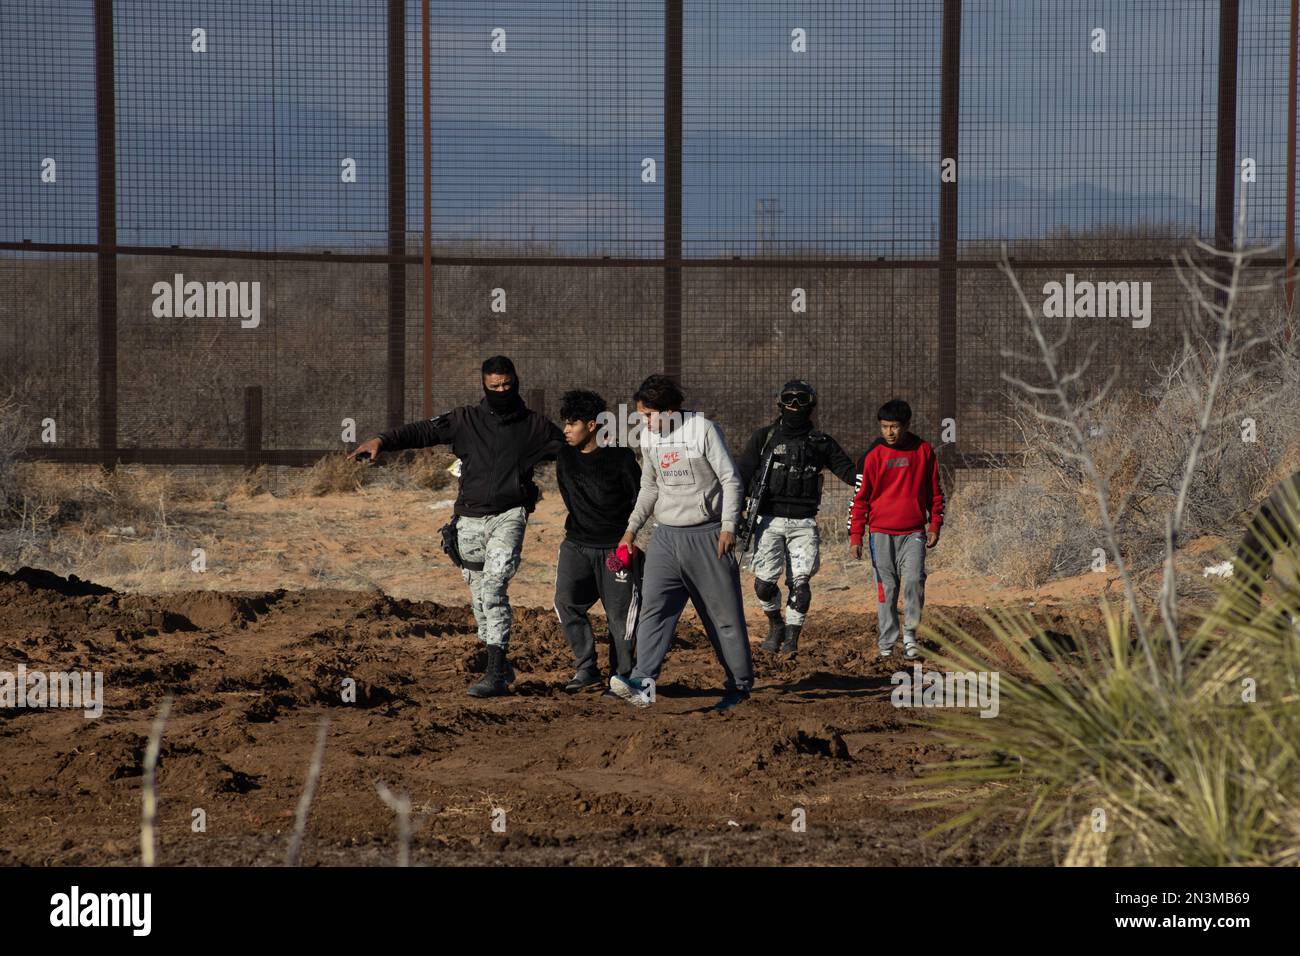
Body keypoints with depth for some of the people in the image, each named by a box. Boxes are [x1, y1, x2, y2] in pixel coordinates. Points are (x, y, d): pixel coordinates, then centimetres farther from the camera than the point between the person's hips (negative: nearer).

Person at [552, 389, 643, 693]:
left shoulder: (619, 456, -12)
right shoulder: (565, 455, 2)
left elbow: (641, 499, -6)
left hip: (616, 546, -4)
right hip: (577, 544, 4)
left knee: (620, 613, -2)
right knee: (566, 602, -15)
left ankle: (621, 676, 13)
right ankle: (586, 669, -10)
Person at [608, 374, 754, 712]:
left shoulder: (703, 430, -10)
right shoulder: (649, 437, 8)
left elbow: (730, 479, -9)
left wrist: (728, 526, -14)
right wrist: (632, 528, 11)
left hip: (706, 535, -5)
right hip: (666, 536, 5)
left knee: (724, 614, 3)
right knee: (654, 610, -11)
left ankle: (740, 684, 15)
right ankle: (643, 682, -22)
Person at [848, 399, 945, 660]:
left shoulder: (923, 452, 4)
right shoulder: (874, 455, -1)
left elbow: (935, 491, 13)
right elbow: (860, 497, 2)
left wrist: (935, 525, 6)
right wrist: (855, 535, -3)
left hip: (913, 533, 0)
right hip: (881, 533, 0)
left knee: (914, 579, -15)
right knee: (886, 588, 1)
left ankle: (910, 633, 2)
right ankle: (887, 643, 9)